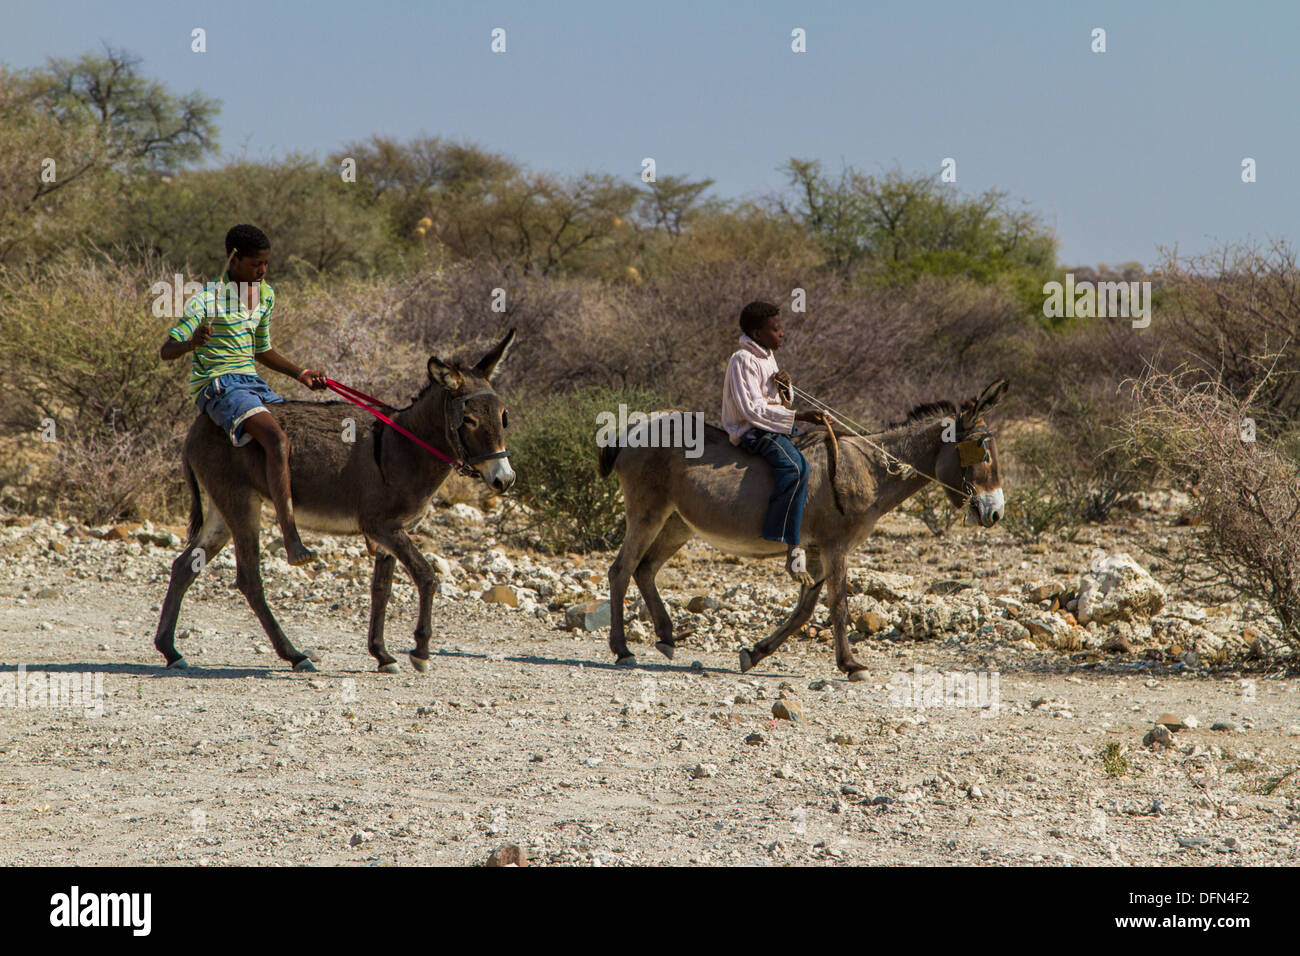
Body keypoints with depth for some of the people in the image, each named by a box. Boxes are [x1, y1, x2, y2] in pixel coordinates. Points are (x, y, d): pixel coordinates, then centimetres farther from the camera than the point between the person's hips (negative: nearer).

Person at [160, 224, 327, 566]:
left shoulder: (265, 294, 13)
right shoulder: (207, 299, -10)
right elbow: (167, 350, -13)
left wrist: (301, 374, 22)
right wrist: (192, 343, -33)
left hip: (253, 383, 9)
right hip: (218, 386, -9)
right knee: (277, 439, -30)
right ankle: (290, 539, -38)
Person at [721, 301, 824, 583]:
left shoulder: (767, 358, 16)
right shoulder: (743, 361, -13)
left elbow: (783, 404, 22)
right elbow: (753, 410, -21)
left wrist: (785, 387, -1)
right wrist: (798, 417, -23)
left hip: (775, 425, 10)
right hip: (750, 431, -10)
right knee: (794, 467, -32)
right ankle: (793, 550, -31)